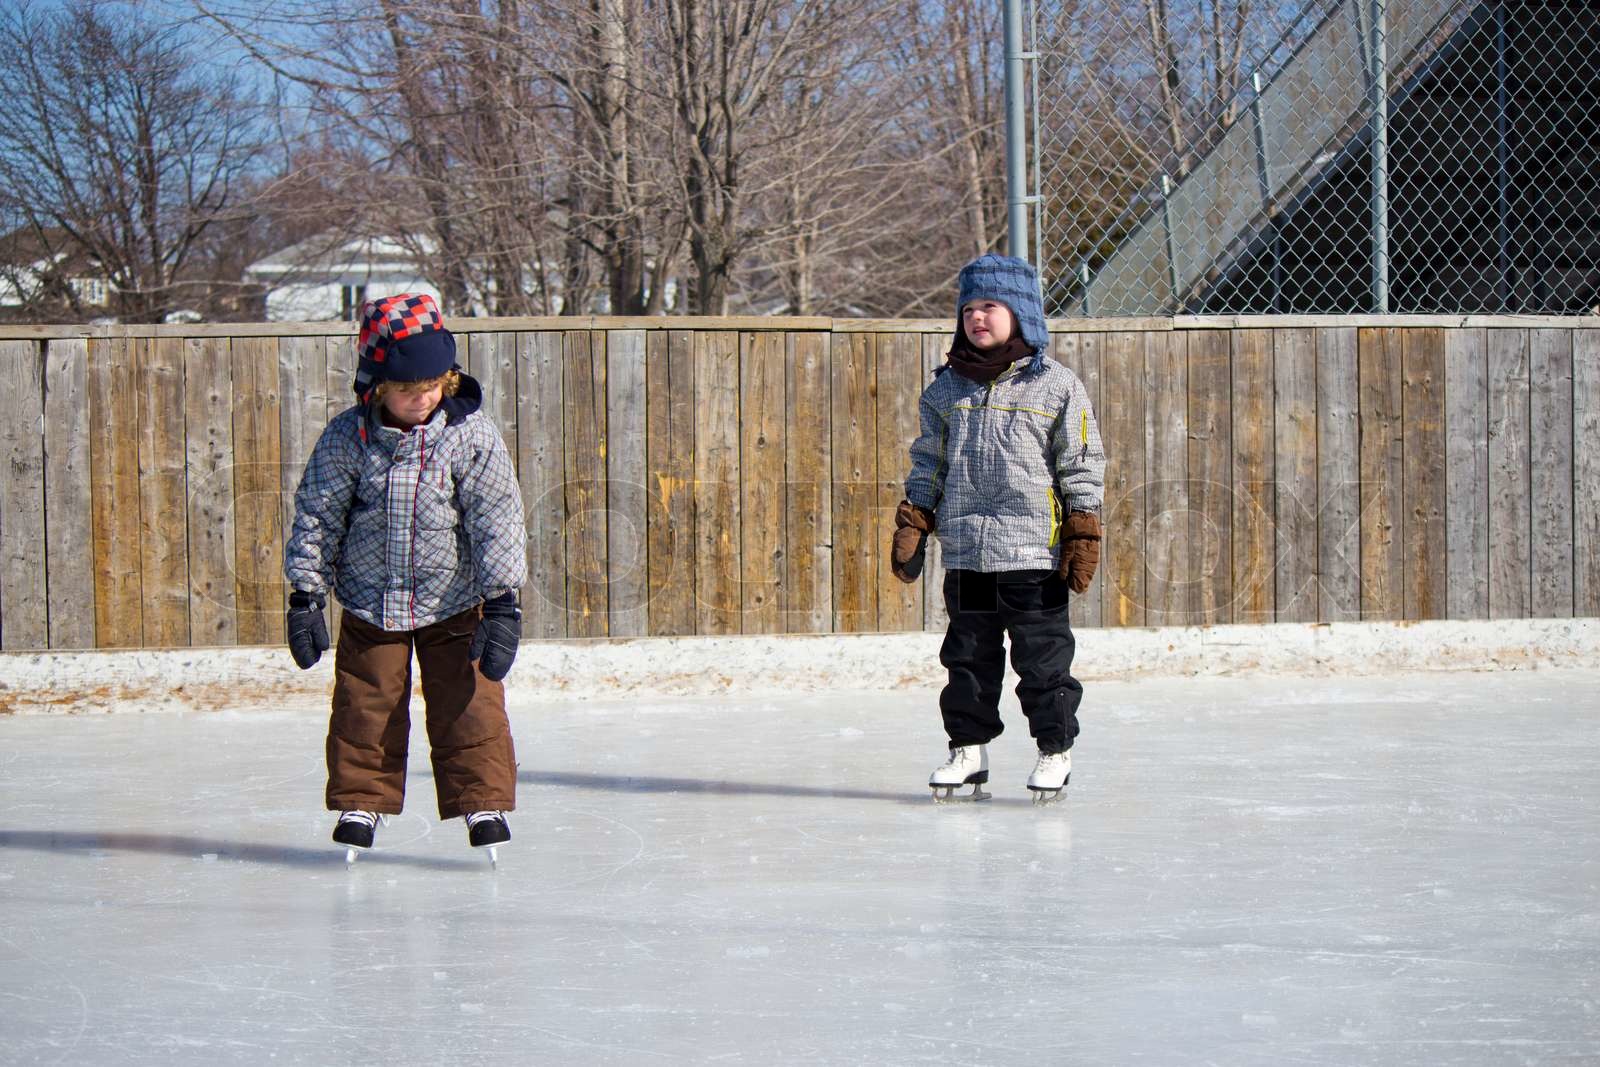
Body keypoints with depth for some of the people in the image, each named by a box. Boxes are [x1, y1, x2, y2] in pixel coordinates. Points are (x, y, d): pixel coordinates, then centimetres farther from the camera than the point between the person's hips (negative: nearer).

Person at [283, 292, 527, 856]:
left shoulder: (471, 433, -12)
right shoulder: (346, 438, -11)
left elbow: (497, 518, -10)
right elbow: (316, 517, -2)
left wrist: (503, 606, -13)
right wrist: (305, 597, -3)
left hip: (454, 603, -1)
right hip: (370, 604, 1)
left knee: (468, 704, -2)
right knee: (365, 705, 7)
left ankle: (483, 801, 10)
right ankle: (361, 803, 22)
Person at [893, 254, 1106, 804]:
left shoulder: (1057, 386, -1)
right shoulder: (946, 389, 9)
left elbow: (1082, 467, 0)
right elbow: (928, 464, 15)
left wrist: (1083, 536, -4)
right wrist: (912, 527, 8)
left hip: (1035, 552, -4)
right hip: (965, 552, 4)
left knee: (1042, 655, 0)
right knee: (968, 655, 9)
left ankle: (1055, 750, 10)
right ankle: (969, 750, 18)